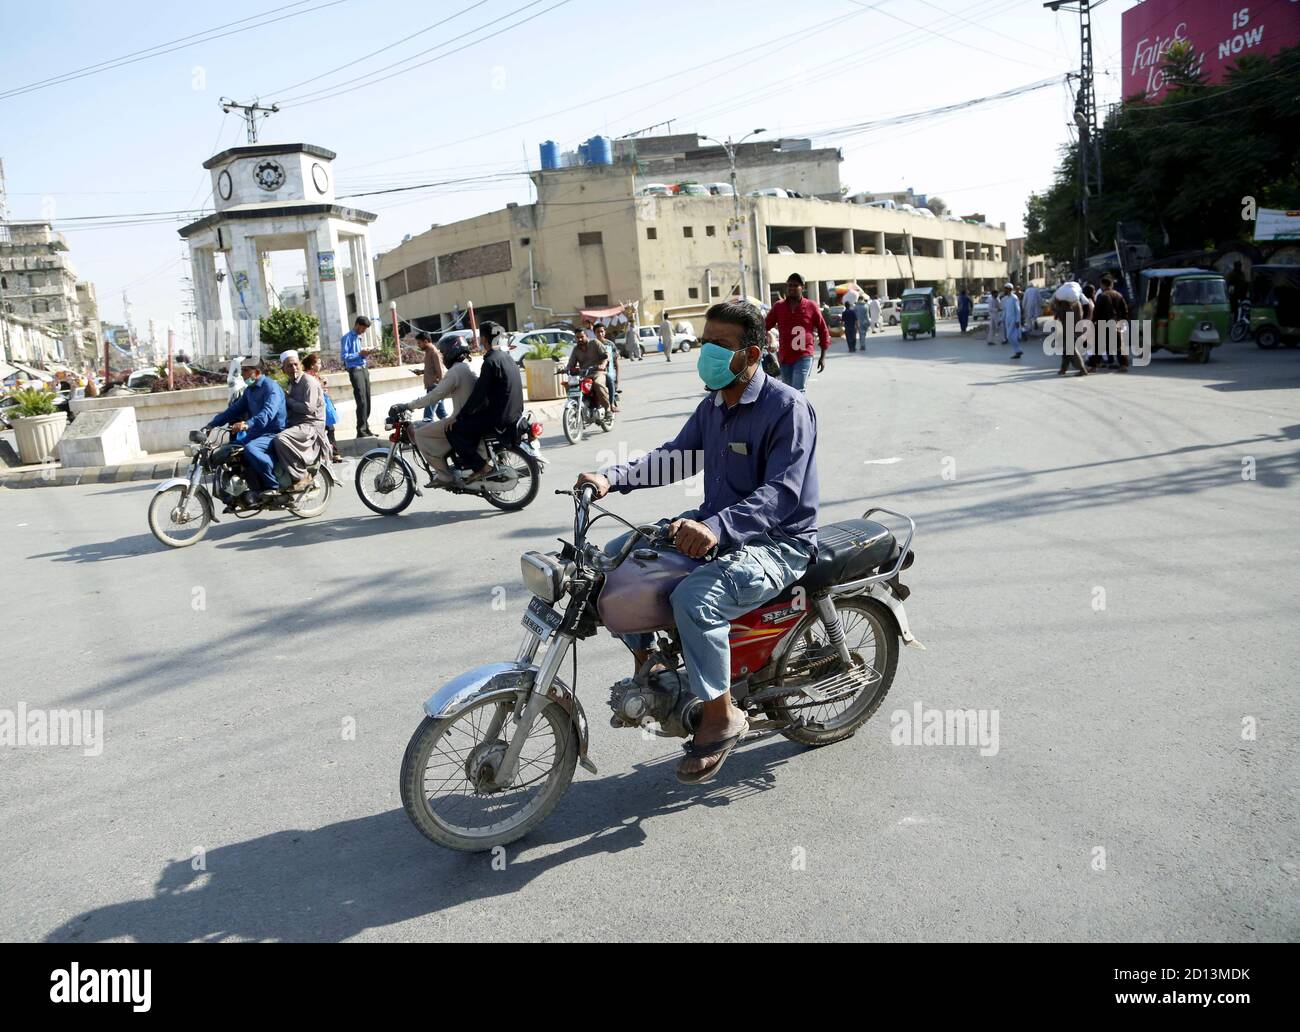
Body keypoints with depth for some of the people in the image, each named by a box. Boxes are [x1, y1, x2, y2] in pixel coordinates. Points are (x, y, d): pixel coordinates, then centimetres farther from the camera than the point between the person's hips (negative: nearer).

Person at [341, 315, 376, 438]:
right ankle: (361, 432, -11)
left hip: (363, 369, 9)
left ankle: (366, 429, 15)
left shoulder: (358, 337, 20)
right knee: (362, 402, -13)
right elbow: (344, 356, -13)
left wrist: (366, 353, 6)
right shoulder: (347, 338, -6)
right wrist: (359, 354, -16)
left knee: (367, 401, 8)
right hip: (355, 370, -9)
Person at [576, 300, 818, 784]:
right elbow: (674, 457, 9)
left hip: (777, 541, -9)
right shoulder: (712, 405, 11)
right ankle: (647, 662, 17)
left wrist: (716, 528, -43)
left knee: (695, 598, -35)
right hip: (715, 525, 9)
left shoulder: (788, 407, -17)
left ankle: (721, 716, -14)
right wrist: (612, 478, -9)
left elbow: (781, 493, -27)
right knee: (615, 558, 3)